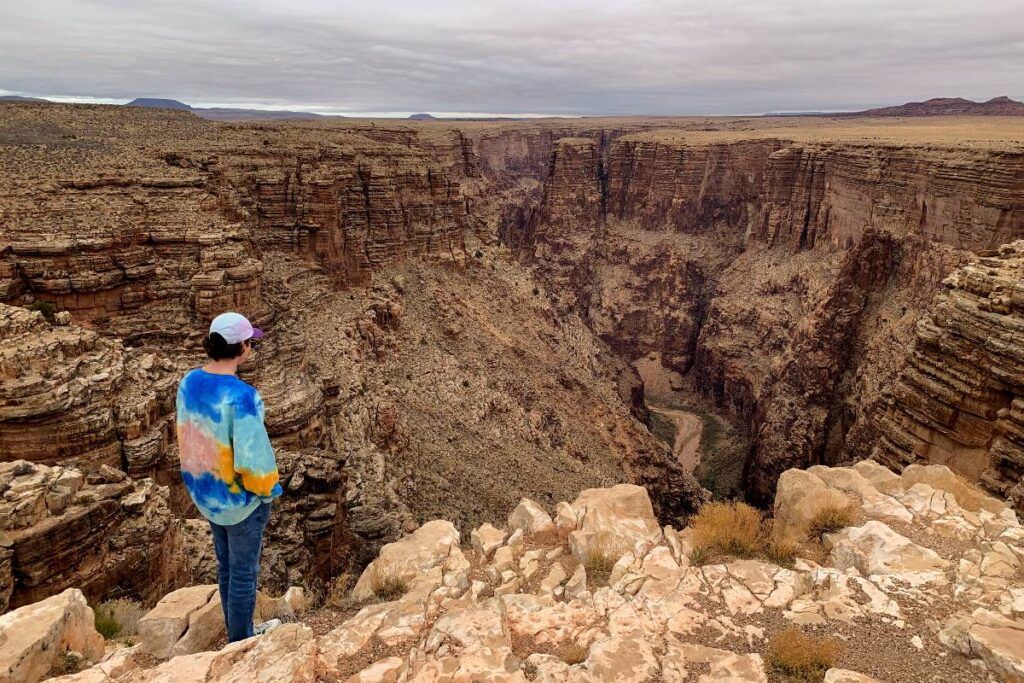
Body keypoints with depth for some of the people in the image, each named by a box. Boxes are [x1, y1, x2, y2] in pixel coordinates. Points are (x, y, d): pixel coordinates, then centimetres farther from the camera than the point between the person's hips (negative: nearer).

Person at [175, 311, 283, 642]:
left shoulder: (189, 382, -8)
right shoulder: (241, 395, -31)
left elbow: (187, 434, 5)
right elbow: (253, 456, -28)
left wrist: (205, 476, 17)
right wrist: (267, 490, -9)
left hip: (206, 491, 7)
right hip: (240, 497, -7)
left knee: (226, 565, 24)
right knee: (244, 571, 14)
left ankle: (239, 632, 44)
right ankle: (241, 643, 33)